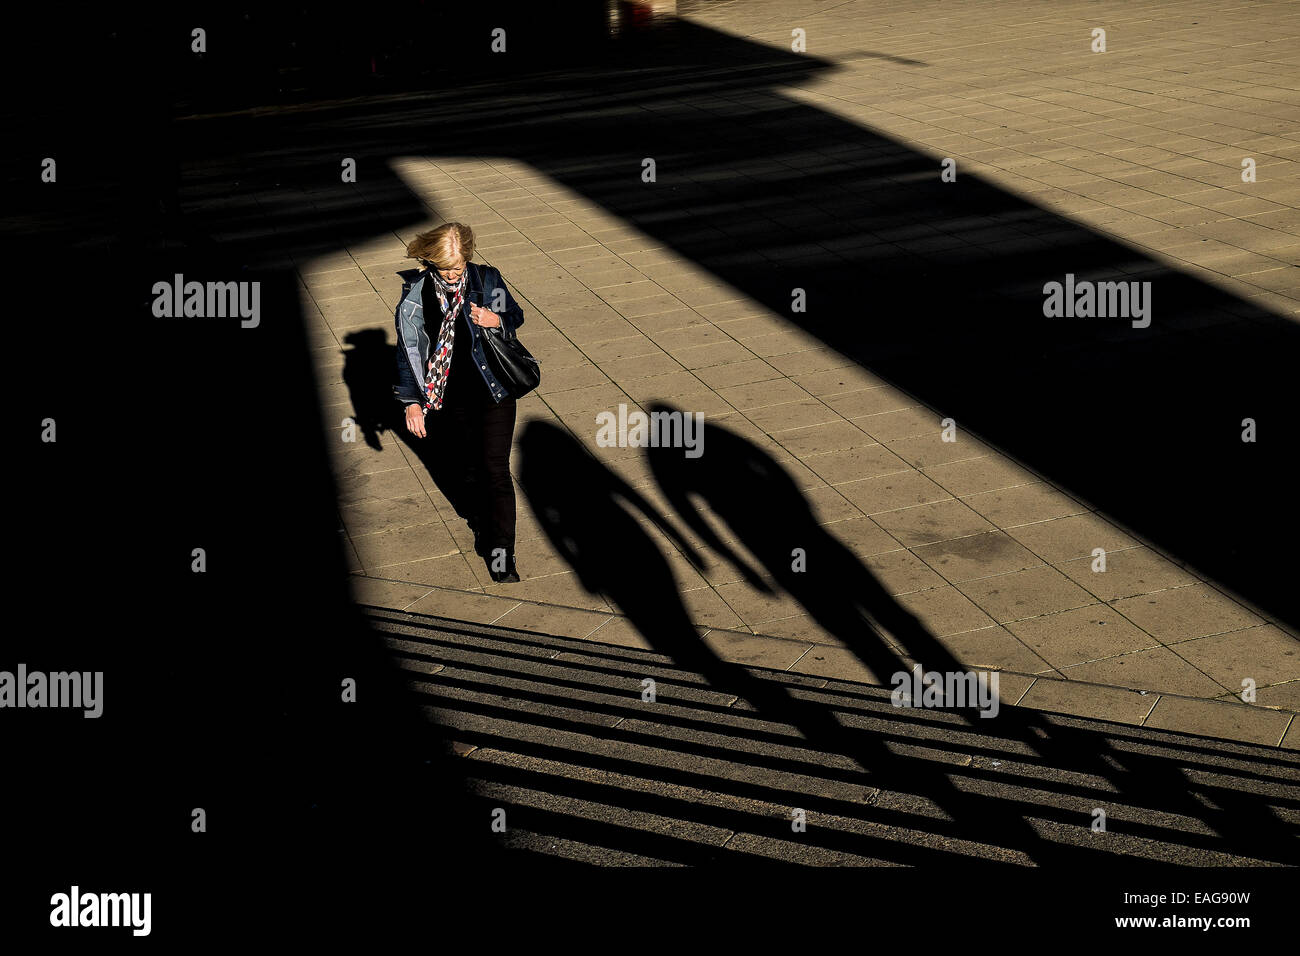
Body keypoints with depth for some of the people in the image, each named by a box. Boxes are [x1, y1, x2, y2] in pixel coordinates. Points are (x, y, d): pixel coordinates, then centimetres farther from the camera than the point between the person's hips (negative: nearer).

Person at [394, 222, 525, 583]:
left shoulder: (487, 279, -7)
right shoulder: (418, 294, -8)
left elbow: (515, 315, 8)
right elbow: (408, 349, -1)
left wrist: (496, 319, -16)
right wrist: (413, 401, -3)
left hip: (494, 391, -1)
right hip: (452, 397, 1)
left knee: (496, 471, -4)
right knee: (467, 467, 16)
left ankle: (502, 555, 5)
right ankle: (481, 522, 42)